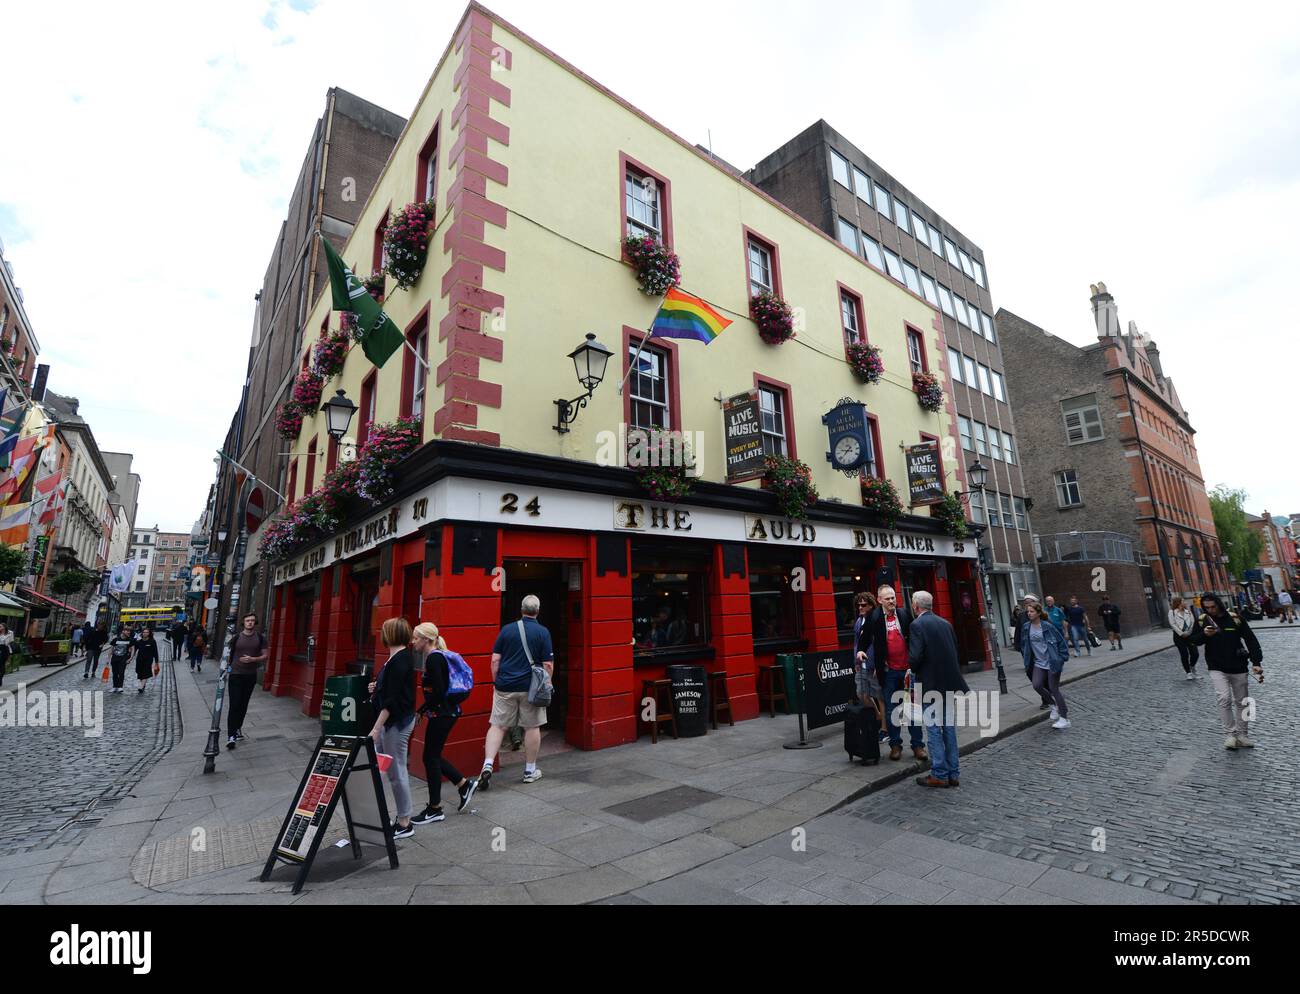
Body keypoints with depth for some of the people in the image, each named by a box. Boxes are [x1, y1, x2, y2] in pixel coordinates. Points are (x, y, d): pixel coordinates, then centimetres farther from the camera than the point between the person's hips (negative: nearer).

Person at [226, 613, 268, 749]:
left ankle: (238, 728, 30)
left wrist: (253, 659, -15)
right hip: (236, 675, -2)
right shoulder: (236, 638, -1)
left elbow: (265, 656, 1)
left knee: (244, 704, 12)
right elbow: (228, 654, 6)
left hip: (251, 675, 2)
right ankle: (231, 736, -4)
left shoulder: (260, 638, 2)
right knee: (234, 705, -7)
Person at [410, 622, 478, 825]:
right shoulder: (436, 656, 12)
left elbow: (438, 692, -23)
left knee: (431, 757, 2)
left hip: (442, 713, -9)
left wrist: (421, 710, -12)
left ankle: (435, 809, 15)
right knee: (433, 756, 16)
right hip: (446, 711, 9)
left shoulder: (434, 658, -18)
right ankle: (465, 784, 23)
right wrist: (425, 710, 8)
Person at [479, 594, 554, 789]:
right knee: (532, 727, 10)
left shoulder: (507, 629, 2)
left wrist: (496, 683, 12)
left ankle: (488, 765, -3)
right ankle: (530, 771, 20)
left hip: (505, 686, 2)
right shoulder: (543, 632, -5)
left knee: (497, 726, 10)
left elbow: (495, 660, 2)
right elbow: (548, 664, -7)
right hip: (531, 688, -2)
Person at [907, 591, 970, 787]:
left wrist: (914, 669, 1)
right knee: (949, 728, 14)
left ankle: (939, 775, 7)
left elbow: (915, 656, -20)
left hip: (931, 685, -7)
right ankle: (953, 774, 21)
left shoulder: (917, 625, -13)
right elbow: (956, 652, 11)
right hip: (950, 683, 7)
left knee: (933, 729, 1)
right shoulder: (945, 623, 9)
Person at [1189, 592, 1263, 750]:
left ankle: (1242, 735, 25)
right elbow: (1194, 640, 3)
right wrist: (1204, 634, -18)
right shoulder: (1201, 620, -3)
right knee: (1224, 699, -14)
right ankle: (1229, 734, -5)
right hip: (1217, 669, -1)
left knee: (1241, 702, 11)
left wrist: (1256, 663, -9)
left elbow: (1251, 640, -3)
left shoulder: (1235, 618, -6)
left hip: (1238, 667, 1)